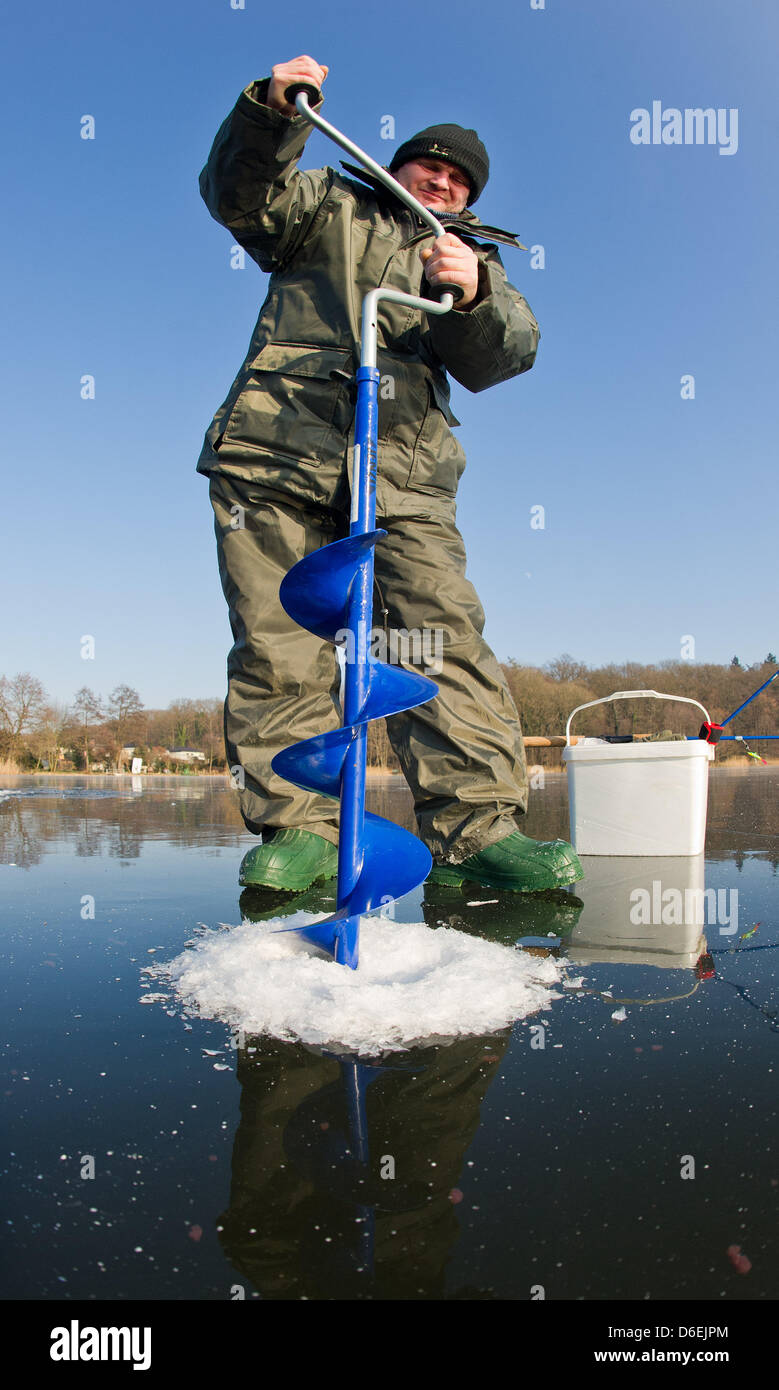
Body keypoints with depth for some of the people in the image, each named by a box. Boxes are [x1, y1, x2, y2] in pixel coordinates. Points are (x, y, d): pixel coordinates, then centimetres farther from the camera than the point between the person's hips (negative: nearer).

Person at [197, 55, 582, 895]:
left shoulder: (473, 260, 29)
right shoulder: (331, 207, 26)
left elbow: (502, 357, 11)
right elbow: (238, 194, 11)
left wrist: (473, 297, -9)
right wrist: (273, 110, -5)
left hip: (403, 475, 2)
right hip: (278, 449, -1)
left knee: (446, 632, -16)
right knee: (279, 647, -11)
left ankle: (476, 825, -20)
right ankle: (295, 828, -7)